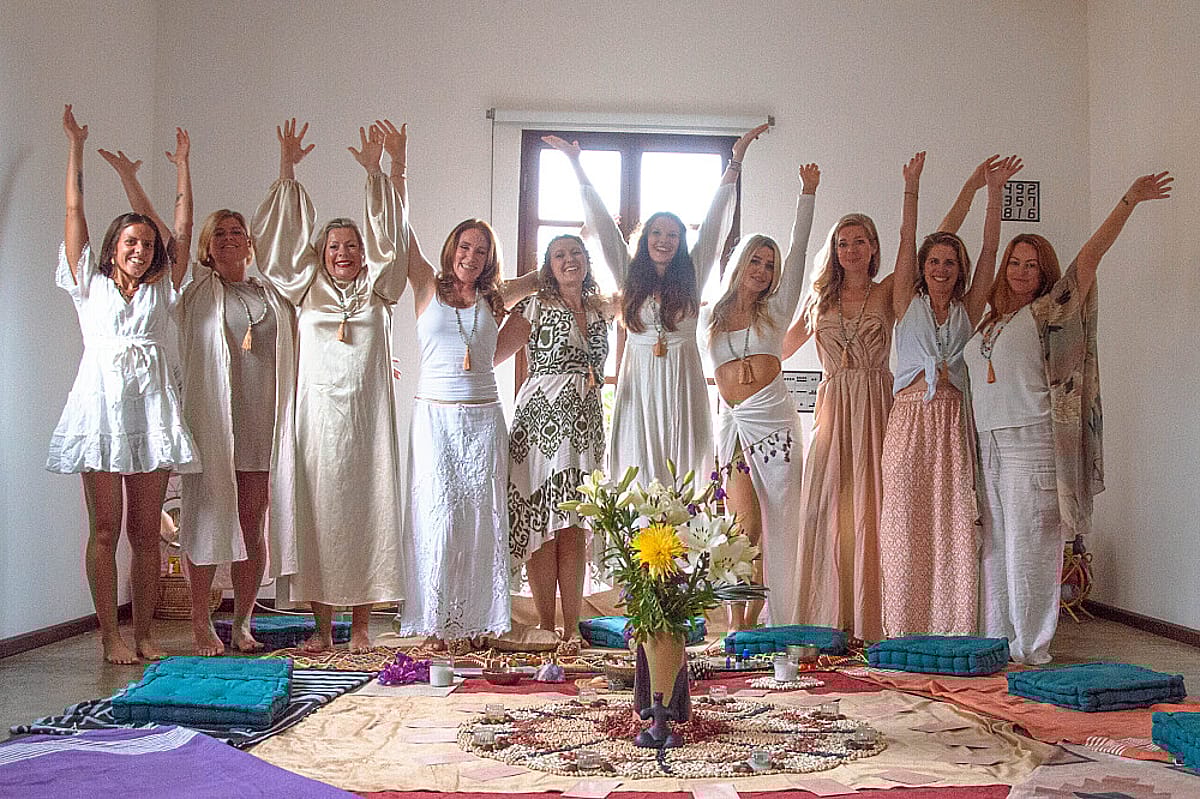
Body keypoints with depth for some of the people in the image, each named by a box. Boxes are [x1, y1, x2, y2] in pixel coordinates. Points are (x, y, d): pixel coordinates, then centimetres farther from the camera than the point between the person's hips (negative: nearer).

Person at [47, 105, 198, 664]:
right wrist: (75, 148, 7)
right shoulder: (90, 286, 10)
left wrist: (182, 166, 15)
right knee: (105, 529, -1)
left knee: (146, 531, 4)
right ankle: (110, 635, 4)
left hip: (152, 409, 2)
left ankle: (143, 633, 10)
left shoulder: (162, 290, 16)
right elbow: (74, 213, 7)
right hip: (102, 406, -2)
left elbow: (183, 228, 14)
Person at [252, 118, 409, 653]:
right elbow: (284, 241, 7)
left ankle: (360, 624, 6)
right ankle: (322, 624, 8)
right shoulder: (306, 291, 13)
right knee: (316, 512, 0)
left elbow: (390, 242, 3)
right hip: (316, 417, 0)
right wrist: (287, 173, 0)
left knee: (365, 509, -1)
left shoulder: (378, 292, 12)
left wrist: (375, 173, -4)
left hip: (367, 419, 0)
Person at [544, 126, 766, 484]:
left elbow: (715, 219, 6)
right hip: (639, 385, 0)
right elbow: (601, 222, 8)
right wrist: (576, 165, 9)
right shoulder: (630, 275, 8)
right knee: (637, 472, -1)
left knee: (683, 469, -2)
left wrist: (737, 159, 5)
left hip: (682, 385, 0)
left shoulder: (692, 274, 7)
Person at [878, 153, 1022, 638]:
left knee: (954, 530, -2)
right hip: (909, 420, -1)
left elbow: (989, 252, 7)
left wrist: (993, 194, 2)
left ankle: (953, 635, 1)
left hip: (953, 423, 1)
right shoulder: (907, 303, 11)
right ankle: (903, 635, 2)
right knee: (906, 529, -2)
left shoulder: (968, 310, 13)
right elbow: (907, 242, 2)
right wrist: (911, 189, -5)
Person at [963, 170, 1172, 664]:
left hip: (1032, 443, -5)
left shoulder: (1049, 311, 1)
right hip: (988, 443, 6)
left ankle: (1031, 648, 3)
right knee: (993, 545, 8)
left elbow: (1090, 255, -4)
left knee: (1029, 545, -4)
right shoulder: (989, 321, 17)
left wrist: (1129, 201, -7)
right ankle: (995, 641, 17)